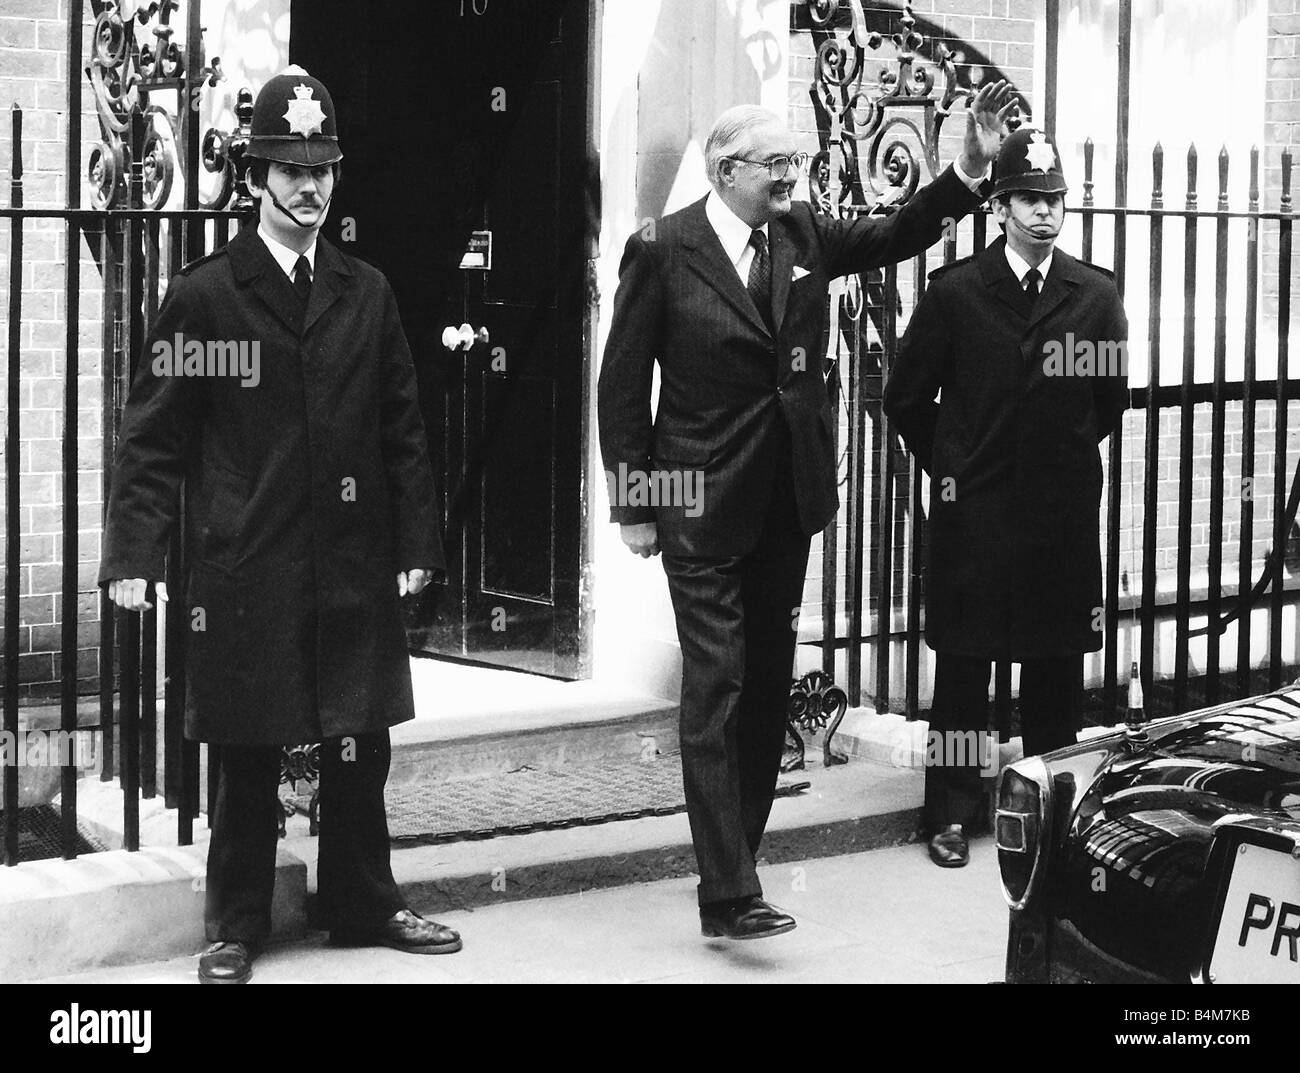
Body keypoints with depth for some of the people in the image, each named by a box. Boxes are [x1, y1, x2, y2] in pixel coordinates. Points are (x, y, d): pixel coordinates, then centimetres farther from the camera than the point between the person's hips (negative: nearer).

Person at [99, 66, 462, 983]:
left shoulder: (367, 295, 9)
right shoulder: (203, 297, -2)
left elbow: (402, 429, 10)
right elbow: (154, 438, -3)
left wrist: (417, 544, 5)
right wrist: (135, 554, -10)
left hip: (354, 564, 3)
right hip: (246, 571, -3)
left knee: (361, 750, 10)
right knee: (249, 755, 5)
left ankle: (364, 905, 26)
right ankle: (237, 926, 18)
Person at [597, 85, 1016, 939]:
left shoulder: (802, 235, 5)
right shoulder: (663, 251, -9)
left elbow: (898, 235, 0)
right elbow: (623, 383, -7)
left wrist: (971, 168, -16)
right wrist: (633, 506, -8)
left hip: (787, 502, 6)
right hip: (704, 509, -6)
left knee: (769, 684, 12)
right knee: (715, 688, -7)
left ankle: (737, 845, 24)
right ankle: (728, 894, -8)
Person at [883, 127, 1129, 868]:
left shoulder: (1096, 296, 1)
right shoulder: (955, 292, -3)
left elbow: (1112, 399, 12)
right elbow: (907, 396, 5)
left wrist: (1068, 453, 13)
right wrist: (947, 466, 5)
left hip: (1065, 509, 1)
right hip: (973, 508, -1)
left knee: (1058, 667, 7)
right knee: (963, 667, 4)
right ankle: (953, 813, 13)